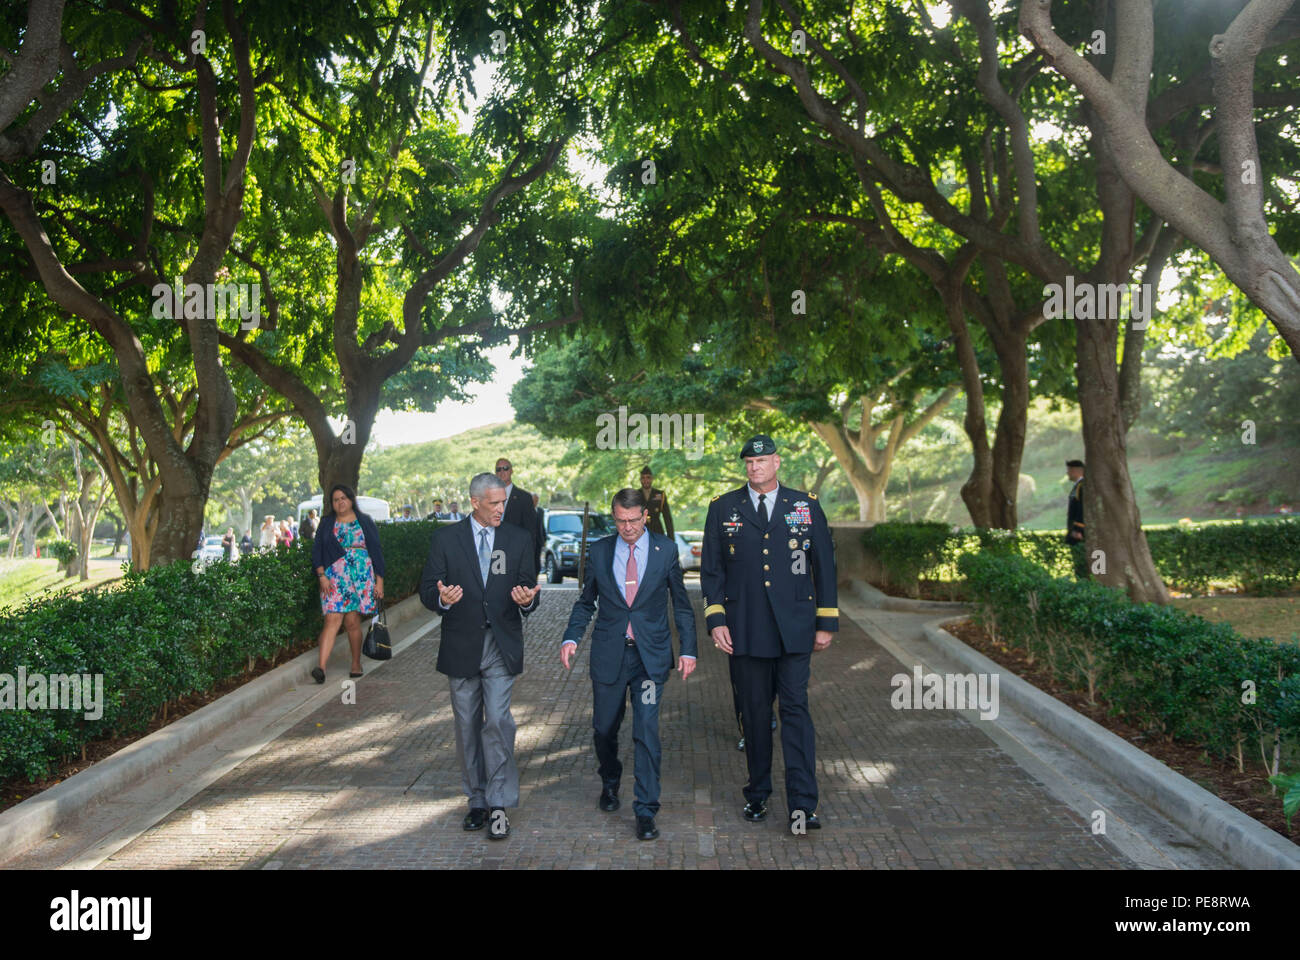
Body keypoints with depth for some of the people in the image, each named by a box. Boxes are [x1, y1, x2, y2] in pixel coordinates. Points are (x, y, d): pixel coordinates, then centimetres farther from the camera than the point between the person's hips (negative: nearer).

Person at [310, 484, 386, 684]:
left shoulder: (364, 521, 9)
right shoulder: (326, 523, 13)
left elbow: (376, 551, 8)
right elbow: (317, 551, 10)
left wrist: (379, 581, 2)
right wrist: (321, 575, -6)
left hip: (361, 577, -1)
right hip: (334, 577, 1)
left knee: (352, 622, -2)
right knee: (332, 619, -14)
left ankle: (356, 664, 15)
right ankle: (321, 667, -22)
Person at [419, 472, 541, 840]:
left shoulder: (518, 539, 5)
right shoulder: (445, 538, 0)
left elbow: (531, 589, 5)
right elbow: (427, 591, -2)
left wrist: (527, 600, -19)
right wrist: (442, 599, -25)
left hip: (502, 645, -1)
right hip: (461, 647, 1)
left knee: (498, 721, -10)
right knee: (467, 726, 10)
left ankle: (499, 804, 0)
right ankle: (477, 800, 25)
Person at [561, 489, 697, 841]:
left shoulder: (666, 550, -1)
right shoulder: (599, 551, 2)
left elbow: (682, 604, 5)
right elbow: (585, 602, 9)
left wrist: (688, 650, -2)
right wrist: (571, 638, -6)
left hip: (650, 656, -2)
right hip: (608, 654, 2)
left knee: (647, 730, -8)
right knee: (604, 728, 13)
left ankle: (646, 811, 4)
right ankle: (610, 782, 43)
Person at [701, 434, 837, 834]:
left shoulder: (806, 505, 6)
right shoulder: (723, 508, 6)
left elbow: (824, 565, 8)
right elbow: (711, 569, 6)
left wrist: (826, 622, 5)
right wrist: (716, 619, -3)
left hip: (794, 628, -1)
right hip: (746, 630, 1)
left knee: (795, 708, -4)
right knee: (755, 711, 9)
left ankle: (802, 804, -1)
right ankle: (758, 794, 24)